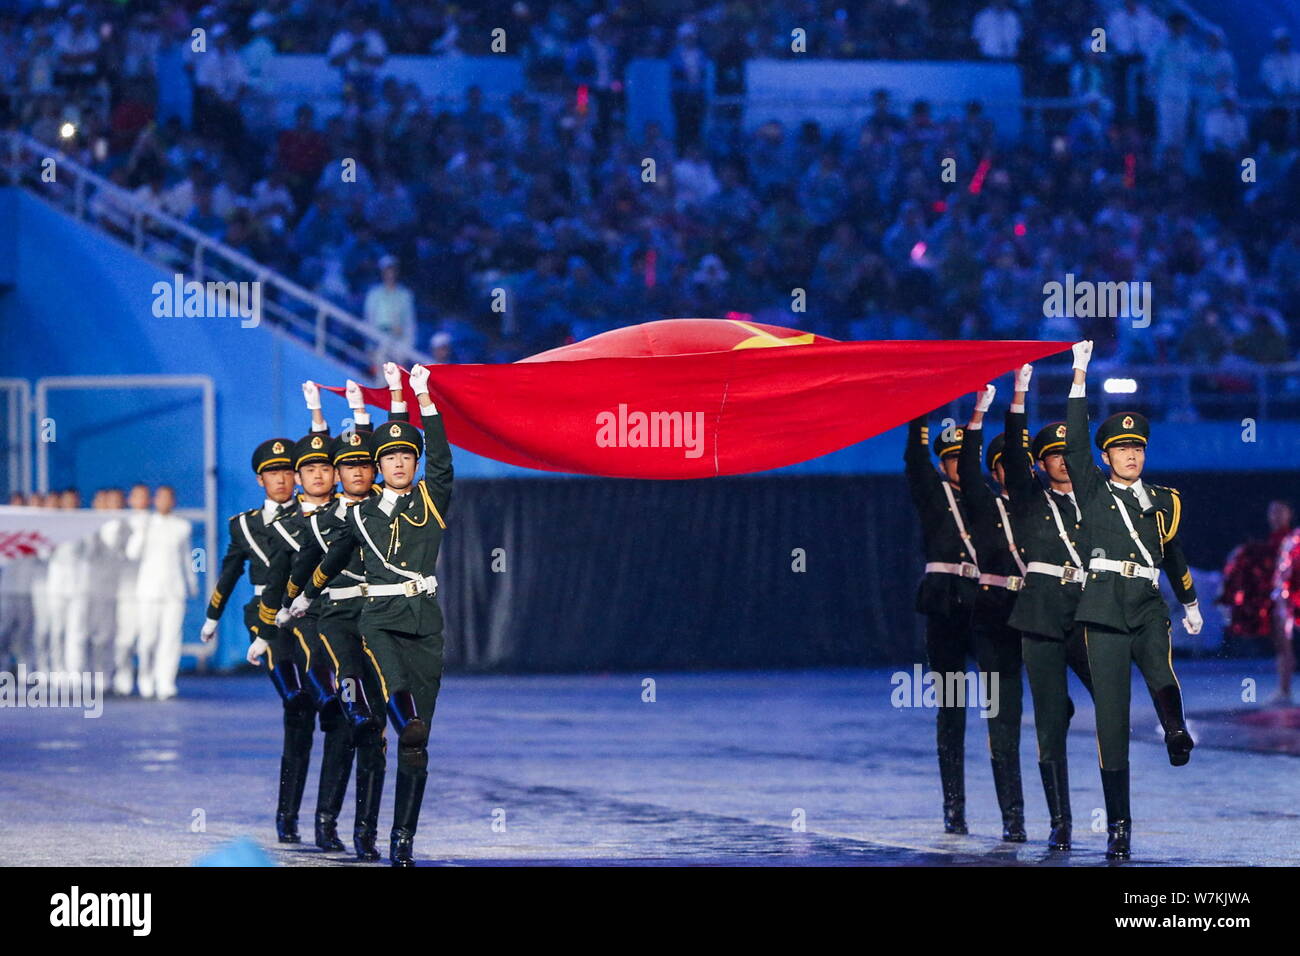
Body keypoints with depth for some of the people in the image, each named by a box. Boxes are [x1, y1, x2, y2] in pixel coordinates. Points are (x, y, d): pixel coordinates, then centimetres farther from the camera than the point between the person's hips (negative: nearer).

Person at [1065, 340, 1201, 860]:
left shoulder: (1162, 501, 18)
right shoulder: (1093, 492, 11)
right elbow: (1075, 444, -1)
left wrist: (1191, 604, 40)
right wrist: (1080, 378, -5)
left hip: (1149, 608, 1)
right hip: (1105, 611, -1)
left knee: (1161, 677, -31)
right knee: (1111, 719, -3)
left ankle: (1176, 732, 2)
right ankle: (1118, 825, -1)